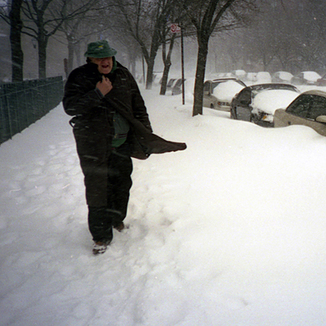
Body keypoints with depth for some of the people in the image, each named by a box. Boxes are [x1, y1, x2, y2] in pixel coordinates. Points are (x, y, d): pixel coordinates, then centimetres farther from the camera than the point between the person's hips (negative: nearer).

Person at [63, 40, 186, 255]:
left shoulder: (123, 75, 6)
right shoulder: (79, 77, -5)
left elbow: (138, 105, 12)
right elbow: (70, 106, -16)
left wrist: (146, 133, 8)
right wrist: (97, 94, -24)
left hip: (122, 143, 4)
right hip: (93, 146, -4)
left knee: (122, 183, 16)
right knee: (97, 189, -3)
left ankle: (117, 219, 41)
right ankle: (101, 236, 10)